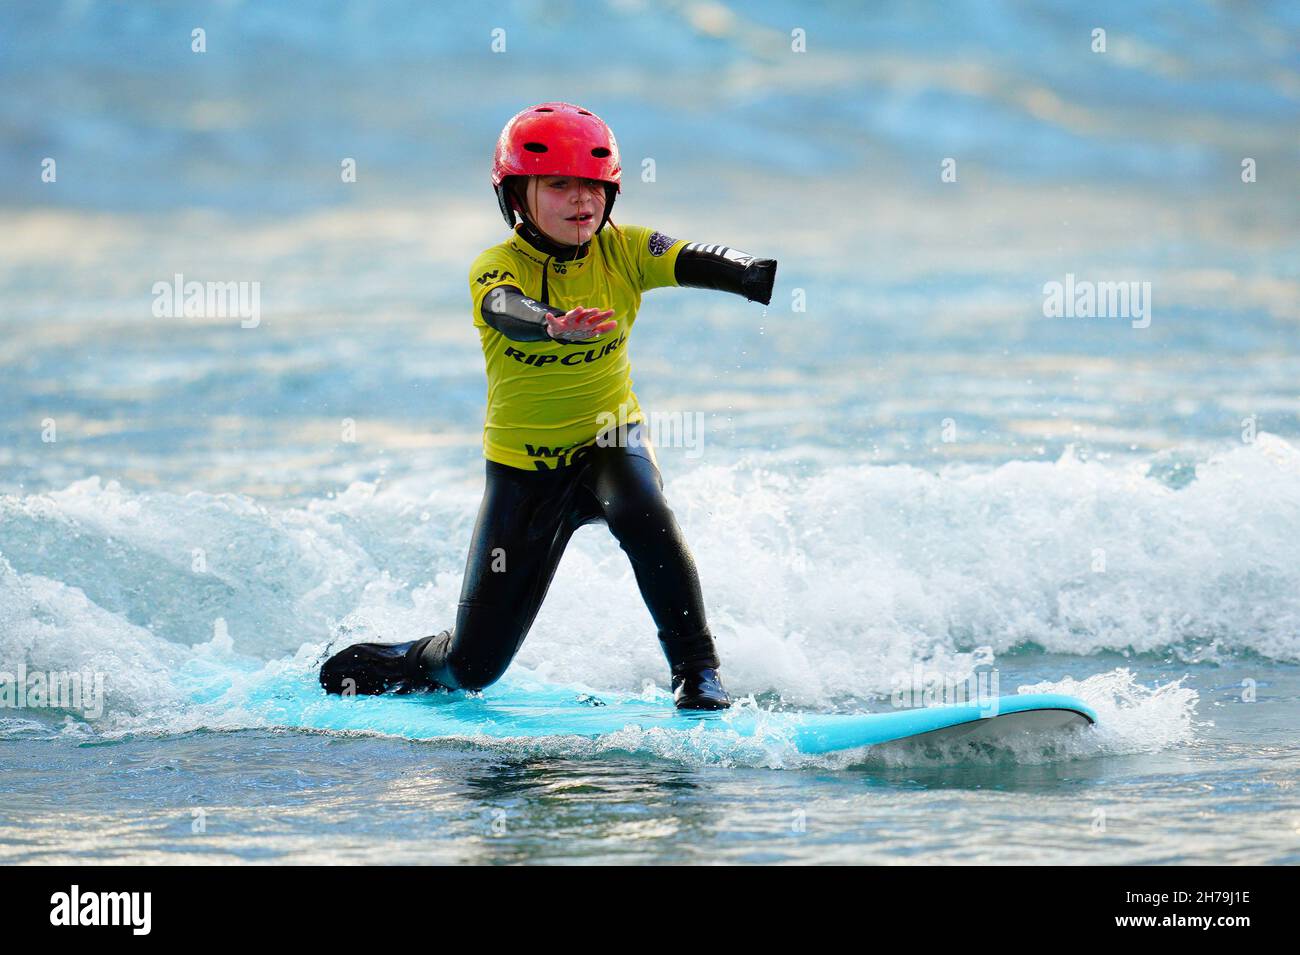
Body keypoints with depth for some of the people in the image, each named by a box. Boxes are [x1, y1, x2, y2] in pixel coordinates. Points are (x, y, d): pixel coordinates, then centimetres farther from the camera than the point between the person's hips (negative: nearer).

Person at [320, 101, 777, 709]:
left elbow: (701, 263, -29)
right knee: (474, 665, 2)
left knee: (642, 515, -37)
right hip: (524, 468, -1)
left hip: (609, 442, 1)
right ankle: (398, 664, 37)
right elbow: (506, 311, -40)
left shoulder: (622, 252, -10)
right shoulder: (497, 267, -16)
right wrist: (556, 326, -64)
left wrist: (768, 277, -51)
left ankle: (697, 671, -21)